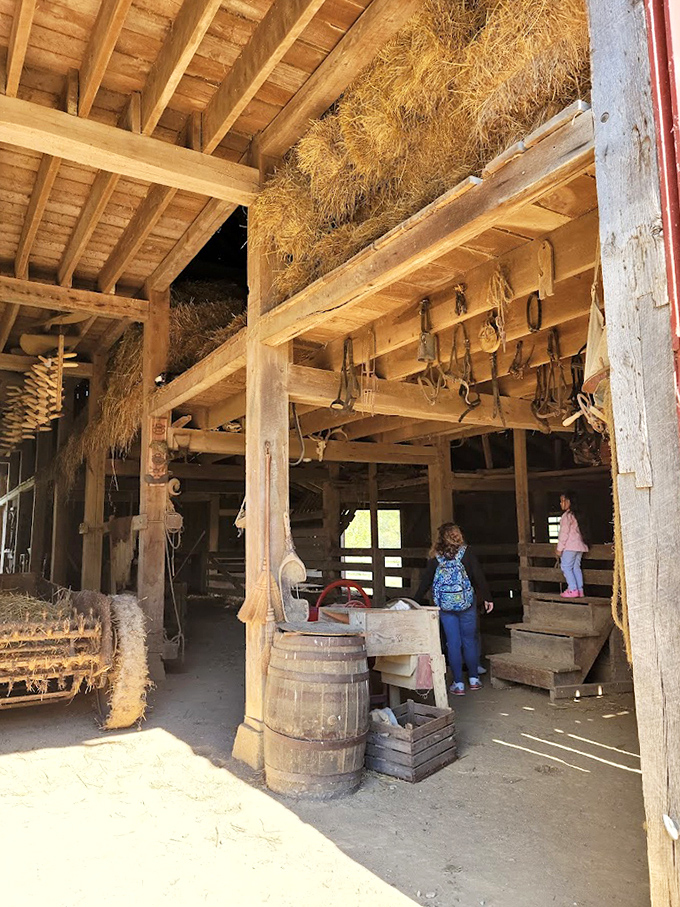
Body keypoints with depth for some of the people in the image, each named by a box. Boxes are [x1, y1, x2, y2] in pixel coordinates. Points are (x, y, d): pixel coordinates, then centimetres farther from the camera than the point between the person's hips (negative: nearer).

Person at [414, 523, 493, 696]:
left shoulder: (436, 558, 1)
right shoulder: (466, 552, -2)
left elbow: (425, 582, 0)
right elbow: (478, 576, -5)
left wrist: (415, 603, 6)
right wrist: (487, 598, 3)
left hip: (445, 606, 1)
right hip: (466, 604, 0)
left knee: (453, 643, 6)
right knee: (470, 640, 13)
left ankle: (458, 684, 9)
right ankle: (474, 679, 23)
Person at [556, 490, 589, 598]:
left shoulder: (567, 515, -11)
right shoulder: (578, 515, 15)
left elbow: (564, 532, -14)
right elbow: (581, 531, 19)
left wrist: (559, 548, -12)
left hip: (570, 546, -8)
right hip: (580, 545, 9)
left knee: (566, 567, -4)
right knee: (576, 567, 10)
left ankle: (573, 589, -10)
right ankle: (580, 590, 9)